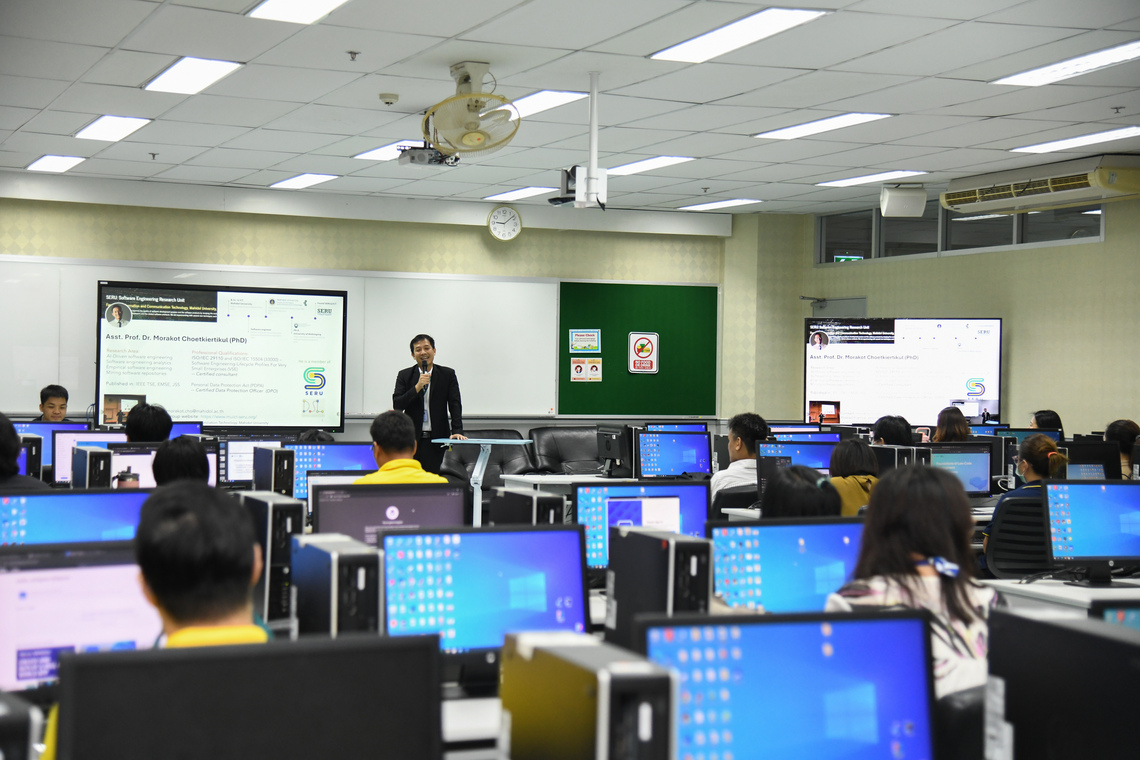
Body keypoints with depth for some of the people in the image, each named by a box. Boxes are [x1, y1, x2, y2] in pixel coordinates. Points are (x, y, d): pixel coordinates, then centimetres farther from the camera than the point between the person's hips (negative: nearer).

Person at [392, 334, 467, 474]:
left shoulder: (447, 374, 6)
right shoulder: (404, 375, 7)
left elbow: (455, 404, 0)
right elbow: (397, 406, -3)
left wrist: (457, 431, -13)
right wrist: (417, 387, -14)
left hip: (436, 441, -1)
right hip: (411, 440, 1)